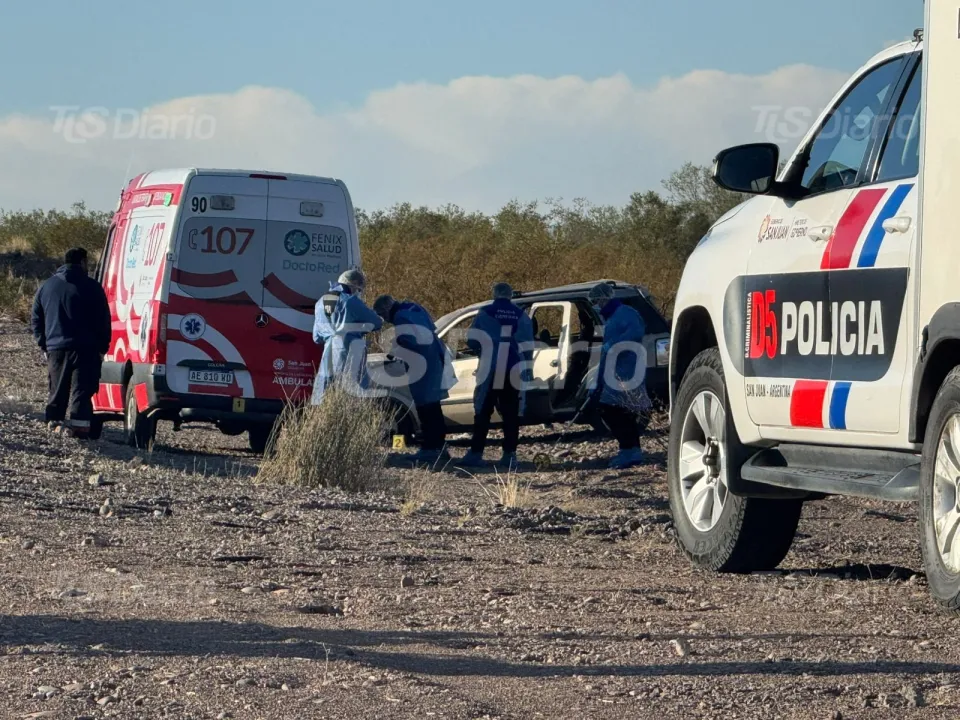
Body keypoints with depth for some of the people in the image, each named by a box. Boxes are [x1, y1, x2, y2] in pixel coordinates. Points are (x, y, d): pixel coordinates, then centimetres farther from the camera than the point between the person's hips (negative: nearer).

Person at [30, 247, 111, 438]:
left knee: (57, 390, 15)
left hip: (55, 349, 4)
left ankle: (55, 422, 17)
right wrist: (102, 347, 3)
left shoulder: (46, 287, 12)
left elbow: (36, 320, 15)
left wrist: (44, 345, 18)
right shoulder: (91, 287, -3)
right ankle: (79, 425, -16)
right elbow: (103, 321, -3)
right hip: (85, 350, -4)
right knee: (81, 390, -6)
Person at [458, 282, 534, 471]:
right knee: (511, 415, 7)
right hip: (513, 374, 2)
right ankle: (509, 454, 1)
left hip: (490, 372, -2)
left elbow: (473, 341, -5)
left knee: (483, 412, 3)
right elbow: (526, 348, 4)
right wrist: (527, 370, 12)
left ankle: (476, 453, -3)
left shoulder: (486, 313, -2)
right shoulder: (521, 316, 6)